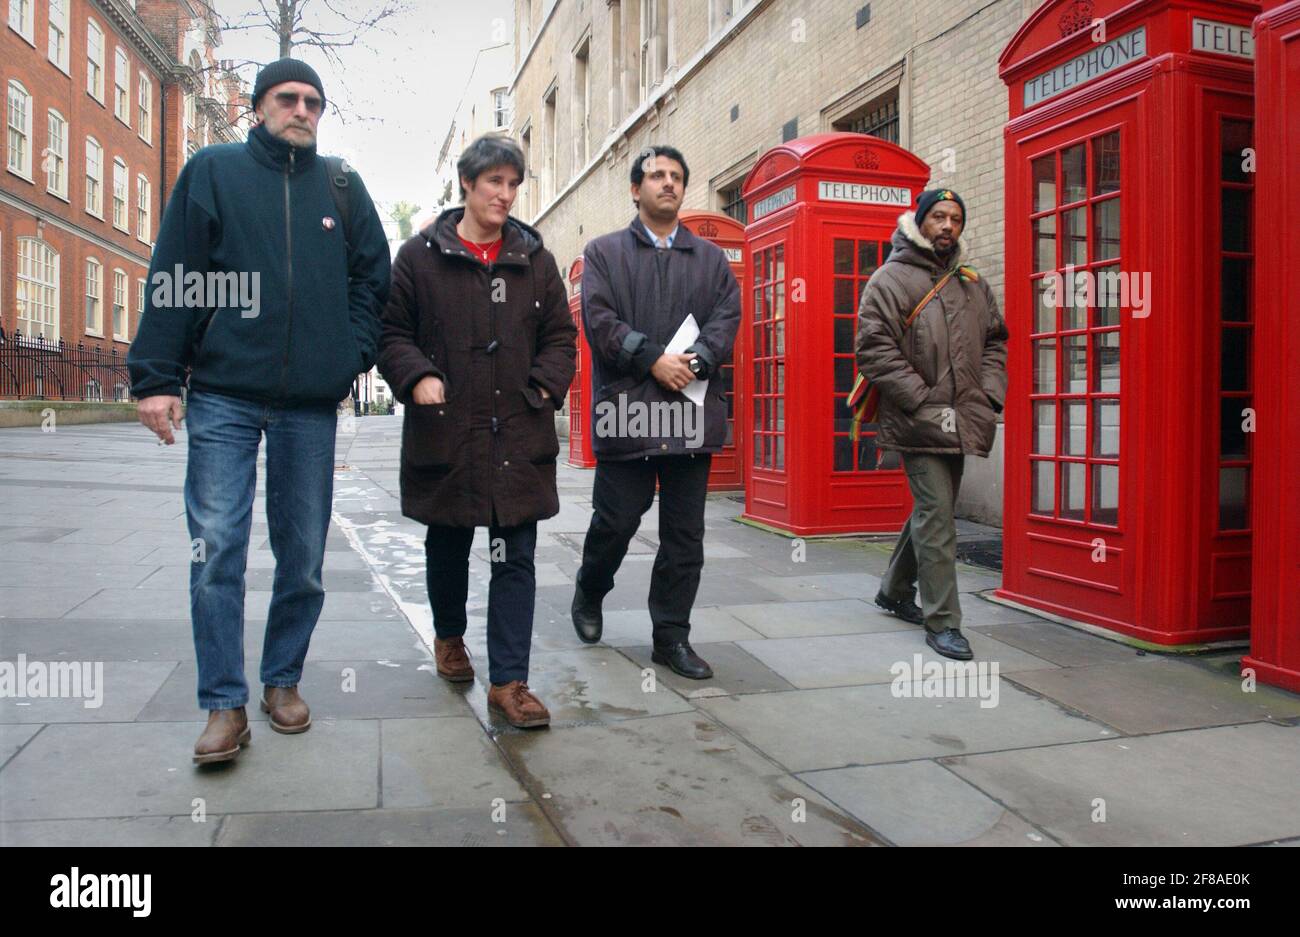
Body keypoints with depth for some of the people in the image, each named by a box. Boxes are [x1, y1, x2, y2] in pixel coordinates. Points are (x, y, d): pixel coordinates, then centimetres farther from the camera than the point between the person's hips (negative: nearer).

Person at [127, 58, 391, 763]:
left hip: (311, 404, 2)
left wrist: (354, 356, 1)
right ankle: (225, 704, 4)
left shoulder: (343, 189, 13)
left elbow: (372, 279, 15)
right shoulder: (213, 172, 7)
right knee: (217, 549, -6)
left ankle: (282, 680, 24)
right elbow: (173, 278, 1)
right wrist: (157, 377, -6)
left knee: (303, 556, 7)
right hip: (224, 395, -2)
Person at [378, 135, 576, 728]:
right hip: (446, 431, -1)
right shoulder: (421, 255, 3)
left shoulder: (534, 259, 9)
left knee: (516, 559, -1)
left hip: (519, 435, 1)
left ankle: (508, 681, 4)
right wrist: (416, 377, -11)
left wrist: (545, 388, -2)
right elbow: (391, 330, 5)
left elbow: (560, 335, 13)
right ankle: (449, 636, 43)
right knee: (447, 546, 16)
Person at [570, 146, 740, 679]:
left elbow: (727, 317, 5)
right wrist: (653, 359, -14)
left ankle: (671, 636, 16)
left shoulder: (710, 257, 17)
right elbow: (599, 319, -4)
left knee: (685, 533, 5)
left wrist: (695, 361, -13)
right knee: (616, 520, 4)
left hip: (693, 412, 3)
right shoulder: (604, 252, 9)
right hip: (627, 410, -3)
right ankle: (589, 595, 33)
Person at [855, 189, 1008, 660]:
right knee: (936, 515, -10)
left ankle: (894, 591, 35)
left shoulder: (973, 284, 15)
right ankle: (942, 621, -1)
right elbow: (875, 351, -13)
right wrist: (926, 405, -17)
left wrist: (990, 397, 6)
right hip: (919, 424, -7)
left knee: (932, 511, 17)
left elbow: (995, 342, 22)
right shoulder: (891, 280, -5)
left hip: (959, 423, 7)